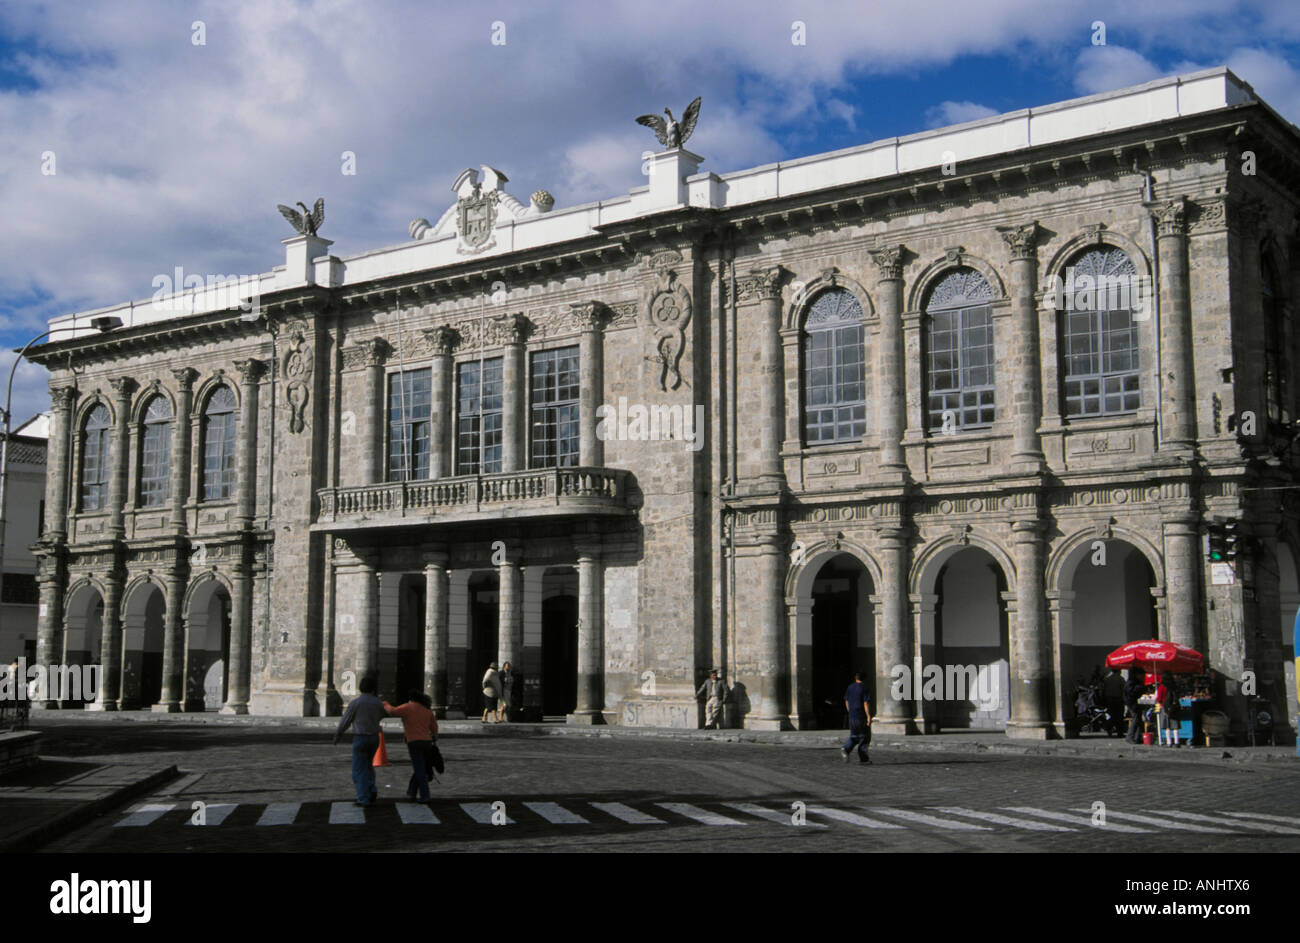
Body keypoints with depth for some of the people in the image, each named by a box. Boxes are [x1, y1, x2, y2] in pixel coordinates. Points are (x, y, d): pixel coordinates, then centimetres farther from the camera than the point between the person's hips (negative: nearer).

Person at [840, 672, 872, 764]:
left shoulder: (850, 687, 7)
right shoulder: (863, 688, -10)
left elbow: (846, 701, 12)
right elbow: (865, 703, -16)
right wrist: (868, 716, -16)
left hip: (852, 715, 5)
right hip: (862, 715, -5)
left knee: (854, 736, 13)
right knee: (864, 735, 7)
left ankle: (846, 749, -13)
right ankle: (862, 757, 6)